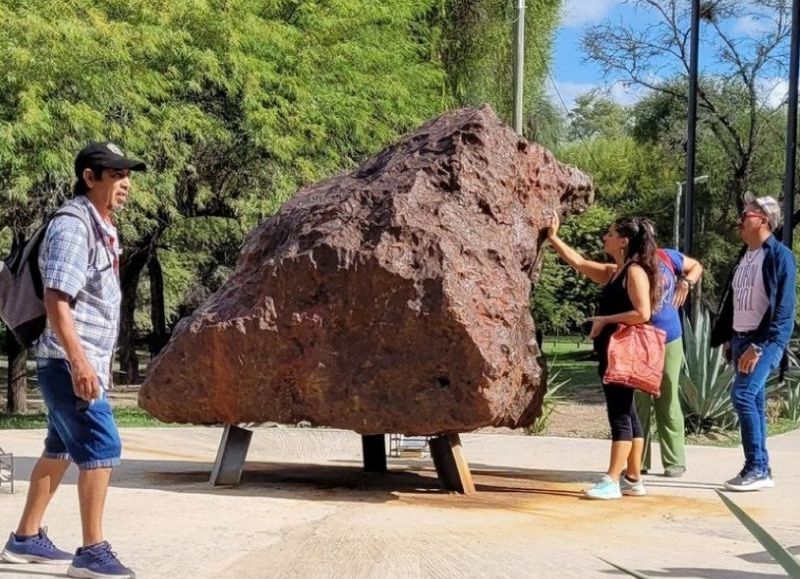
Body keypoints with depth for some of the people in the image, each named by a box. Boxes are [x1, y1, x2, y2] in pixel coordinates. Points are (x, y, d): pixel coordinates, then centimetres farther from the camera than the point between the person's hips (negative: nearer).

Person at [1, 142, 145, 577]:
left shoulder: (102, 228, 14)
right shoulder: (73, 226, -16)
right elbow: (56, 300, -23)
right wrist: (79, 362, -27)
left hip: (85, 360, 10)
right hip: (68, 361, -10)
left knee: (61, 448, 15)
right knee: (101, 446, -11)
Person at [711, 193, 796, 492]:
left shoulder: (780, 255, -10)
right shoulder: (744, 255, 15)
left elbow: (783, 307, -16)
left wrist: (759, 345, -20)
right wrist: (728, 339, 14)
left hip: (765, 340, -8)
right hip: (740, 338, 8)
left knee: (743, 394, -18)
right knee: (753, 401, 9)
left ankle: (757, 468, -12)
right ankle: (760, 470, 14)